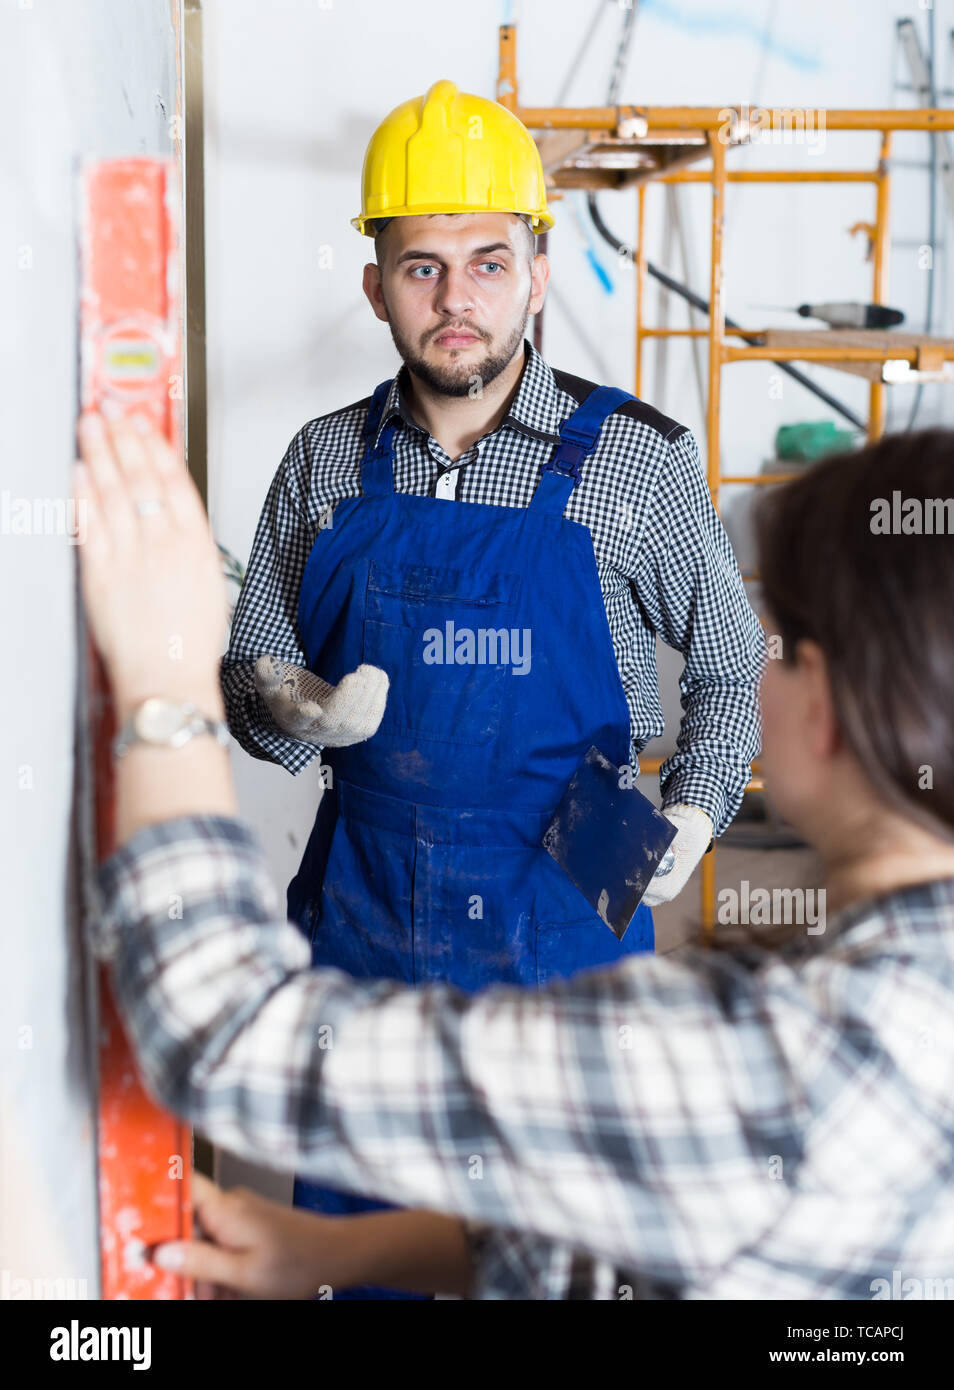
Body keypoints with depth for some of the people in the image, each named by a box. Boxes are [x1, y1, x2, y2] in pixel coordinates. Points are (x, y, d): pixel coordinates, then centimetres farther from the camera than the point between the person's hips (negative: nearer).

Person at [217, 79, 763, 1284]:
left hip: (564, 915, -2)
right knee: (358, 1245, 17)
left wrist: (696, 806, -9)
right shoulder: (325, 461, 2)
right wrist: (294, 710, -12)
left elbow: (735, 664, 7)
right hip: (362, 905, 3)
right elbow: (249, 667, 10)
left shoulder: (637, 459, -5)